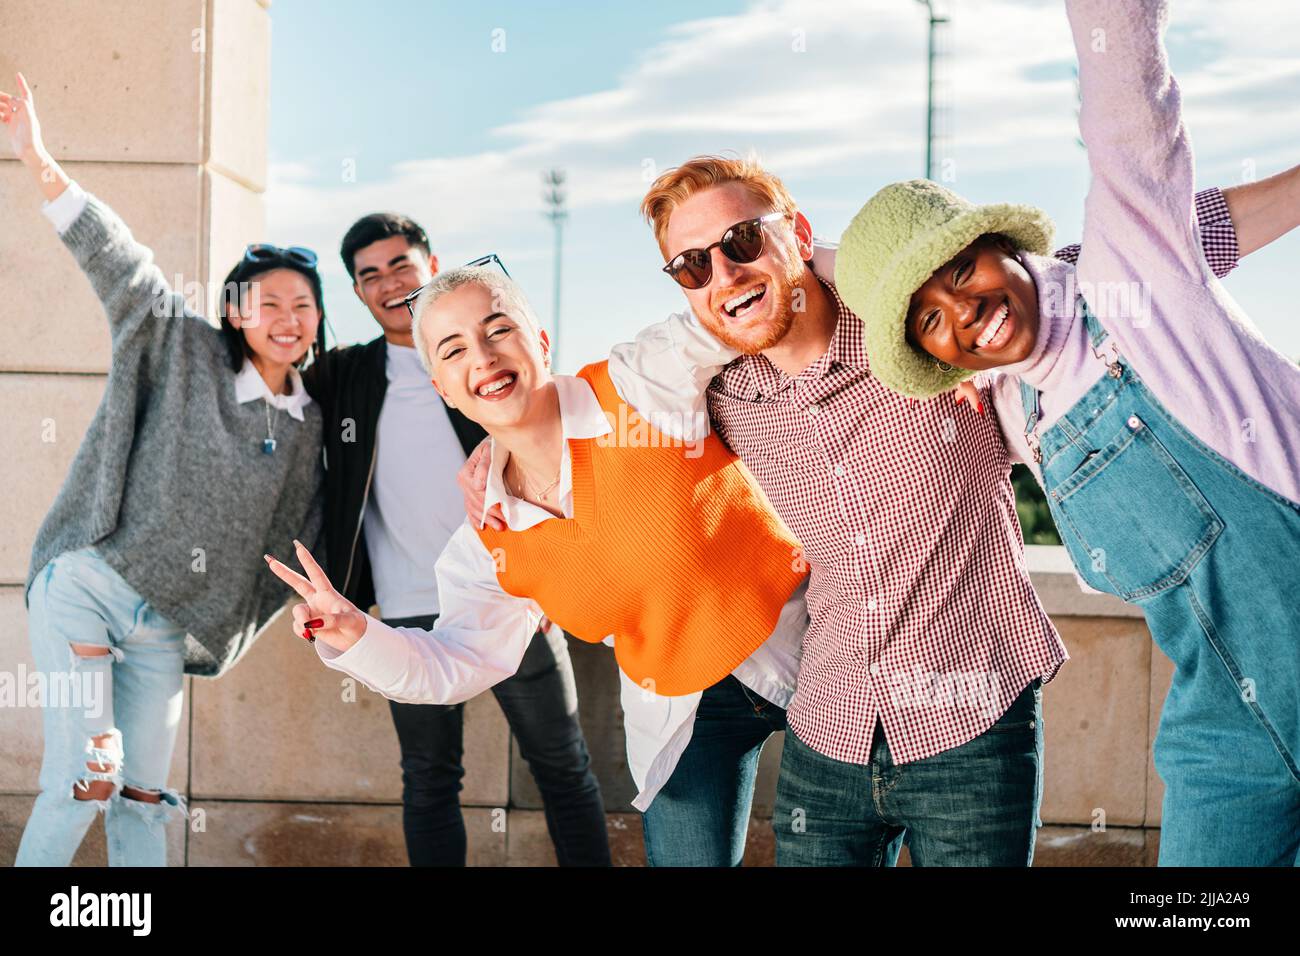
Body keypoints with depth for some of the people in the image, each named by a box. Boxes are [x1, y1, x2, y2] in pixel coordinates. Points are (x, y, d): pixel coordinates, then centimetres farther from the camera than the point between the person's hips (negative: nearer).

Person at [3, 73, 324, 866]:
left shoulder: (308, 425, 10)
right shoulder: (186, 353, -3)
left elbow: (301, 535, 20)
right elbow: (122, 266, -11)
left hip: (166, 626, 4)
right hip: (87, 587, -4)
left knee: (143, 799, 4)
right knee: (83, 783, -13)